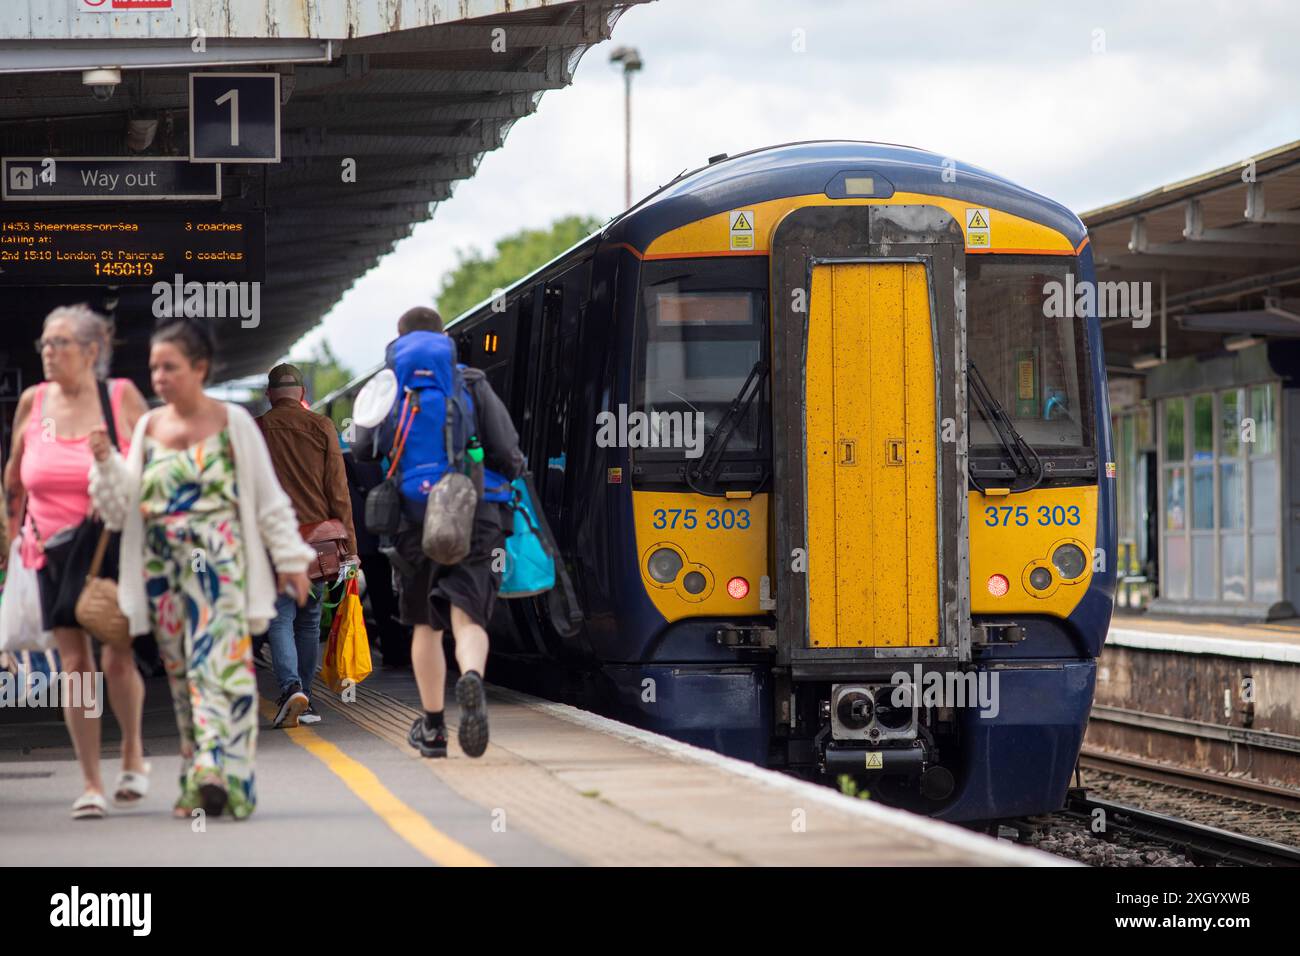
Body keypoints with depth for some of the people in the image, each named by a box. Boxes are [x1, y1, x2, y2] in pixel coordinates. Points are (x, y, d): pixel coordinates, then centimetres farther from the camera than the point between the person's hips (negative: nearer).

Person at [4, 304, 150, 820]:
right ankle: (91, 785, 6)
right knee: (75, 665, 0)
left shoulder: (122, 397, -5)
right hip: (55, 547, 2)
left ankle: (133, 750, 23)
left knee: (118, 660, -5)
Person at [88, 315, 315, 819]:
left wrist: (290, 558, 1)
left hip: (218, 563, -5)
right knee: (182, 673, 6)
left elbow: (268, 496, 2)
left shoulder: (233, 423, -1)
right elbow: (124, 506, 8)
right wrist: (105, 461, -8)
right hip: (163, 568, 5)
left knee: (218, 663, -16)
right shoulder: (148, 427, 10)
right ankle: (198, 785, 11)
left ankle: (221, 772, -25)